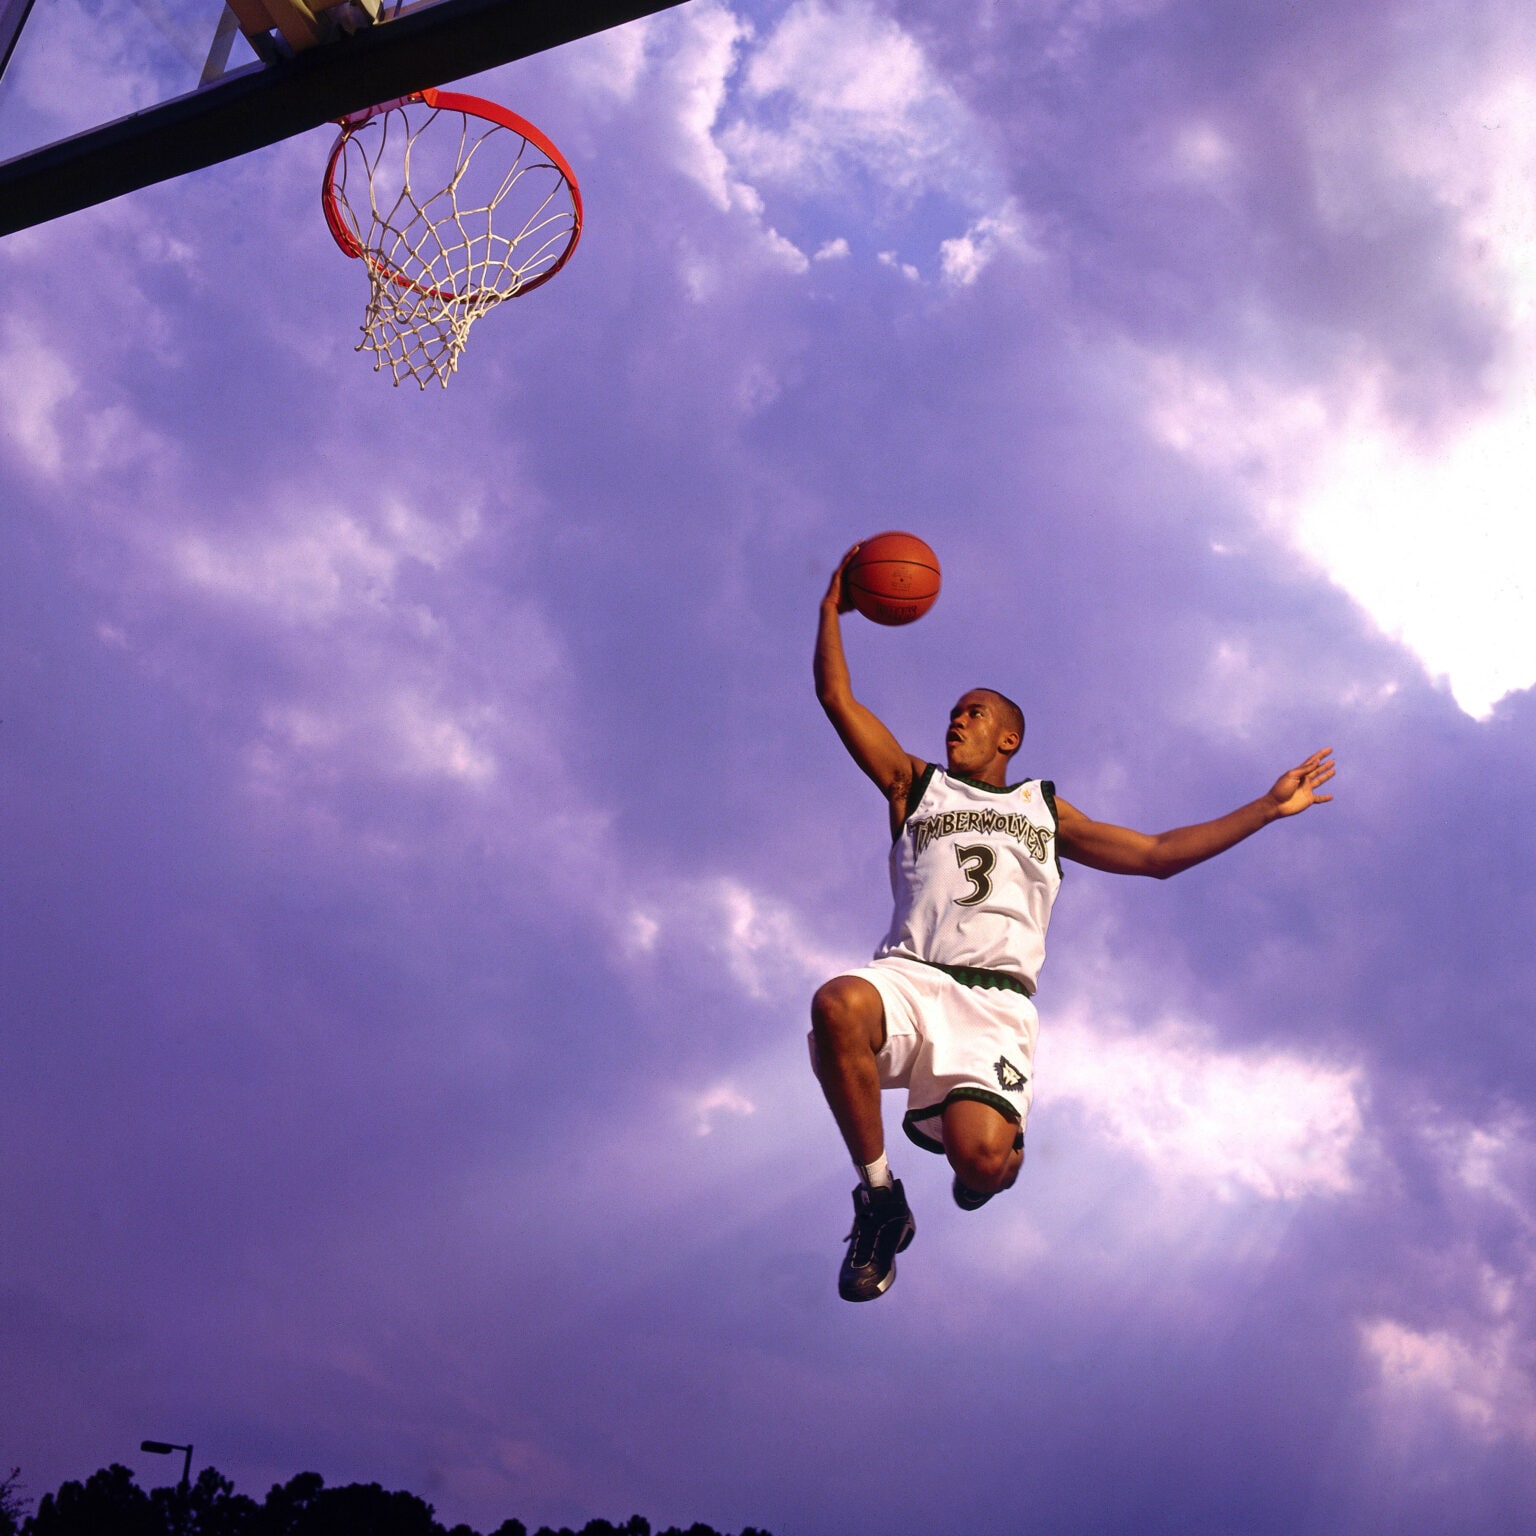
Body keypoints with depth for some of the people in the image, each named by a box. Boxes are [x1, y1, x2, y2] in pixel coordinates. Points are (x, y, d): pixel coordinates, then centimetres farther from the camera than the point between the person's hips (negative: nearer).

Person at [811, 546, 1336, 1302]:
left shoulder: (1043, 808, 27)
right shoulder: (916, 784, 24)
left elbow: (1157, 855, 27)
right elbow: (836, 696, 19)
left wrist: (1268, 807, 26)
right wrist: (833, 607, 18)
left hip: (996, 999, 0)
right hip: (909, 976, 0)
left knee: (979, 1155, -28)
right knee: (837, 1005, -38)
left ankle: (1003, 1151, 16)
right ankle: (881, 1202, -15)